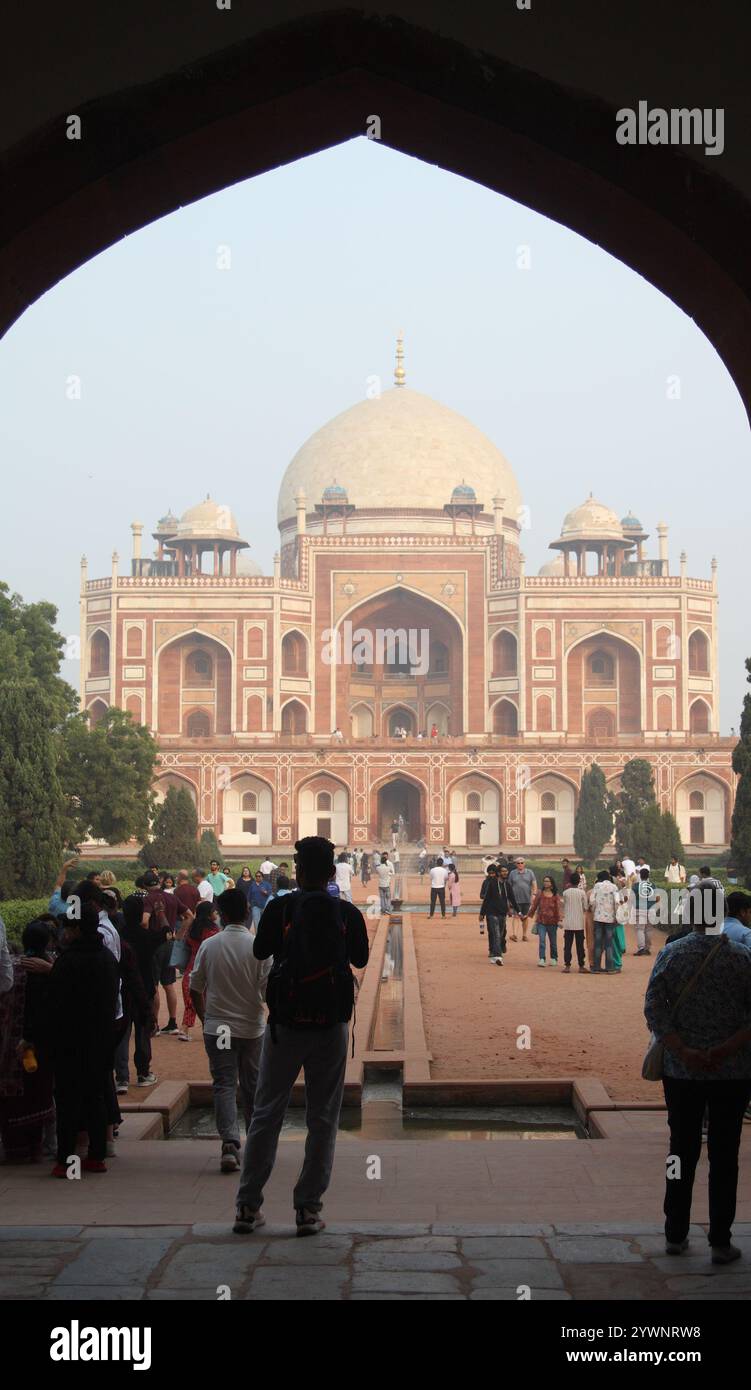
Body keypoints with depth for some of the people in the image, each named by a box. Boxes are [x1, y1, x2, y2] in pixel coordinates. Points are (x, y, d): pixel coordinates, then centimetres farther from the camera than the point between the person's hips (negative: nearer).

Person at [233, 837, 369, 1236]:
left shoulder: (279, 909, -8)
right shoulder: (348, 914, -4)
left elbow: (260, 951, 8)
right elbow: (360, 959, 12)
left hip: (286, 1023, 0)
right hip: (332, 1025, 0)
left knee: (266, 1113, 9)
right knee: (323, 1119, 8)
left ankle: (248, 1207, 10)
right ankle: (308, 1209, 7)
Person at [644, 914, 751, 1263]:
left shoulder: (670, 954, -5)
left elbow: (654, 1008, -11)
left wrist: (684, 1052, -15)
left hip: (681, 1071, 1)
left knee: (682, 1151, 13)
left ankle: (675, 1235, 19)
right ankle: (720, 1242, 8)